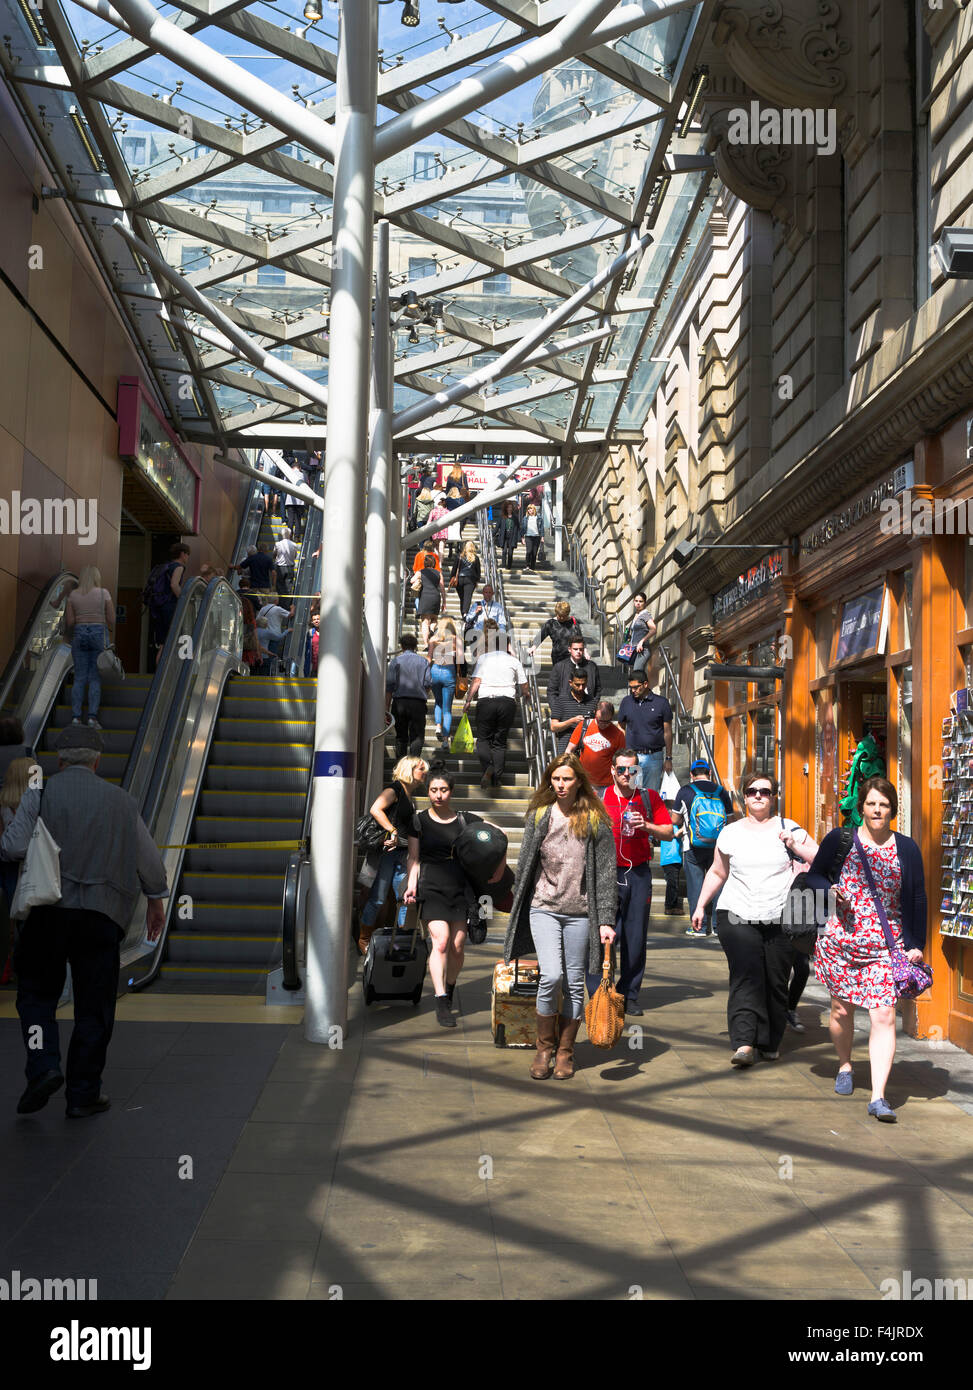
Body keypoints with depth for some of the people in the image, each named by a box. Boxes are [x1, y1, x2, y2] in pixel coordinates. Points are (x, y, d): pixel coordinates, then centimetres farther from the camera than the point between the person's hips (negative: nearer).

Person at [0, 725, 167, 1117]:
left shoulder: (40, 794, 2)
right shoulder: (120, 800, 9)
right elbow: (149, 859, 12)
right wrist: (156, 900, 26)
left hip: (48, 910, -1)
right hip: (101, 914, 1)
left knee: (37, 993, 15)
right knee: (94, 1007, 8)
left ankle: (43, 1067, -3)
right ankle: (83, 1094, 10)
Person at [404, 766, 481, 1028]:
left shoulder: (465, 820, 6)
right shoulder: (419, 822, 5)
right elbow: (414, 858, 7)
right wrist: (412, 885, -6)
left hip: (461, 887, 2)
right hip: (432, 888, -2)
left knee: (457, 947, 2)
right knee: (441, 941, -17)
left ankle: (449, 990, 26)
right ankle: (441, 1003, -16)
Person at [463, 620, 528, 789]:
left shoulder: (483, 658, 6)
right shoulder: (514, 661, 8)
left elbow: (476, 681, -4)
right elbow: (524, 688, 9)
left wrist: (468, 701, 3)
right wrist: (524, 696, 30)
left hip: (486, 701, -1)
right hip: (508, 702, 1)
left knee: (483, 738, 9)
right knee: (500, 741, 9)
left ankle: (488, 767, -18)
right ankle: (497, 777, 0)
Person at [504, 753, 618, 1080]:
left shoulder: (596, 821, 0)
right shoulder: (538, 816, 5)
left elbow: (606, 872, 0)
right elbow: (524, 865, 12)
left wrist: (606, 919, -6)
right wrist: (517, 914, 13)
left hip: (580, 912, 0)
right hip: (543, 907, 0)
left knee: (575, 984, 4)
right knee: (551, 976, -15)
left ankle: (565, 1051, 20)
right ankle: (544, 1045, 6)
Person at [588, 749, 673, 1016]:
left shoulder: (649, 798, 8)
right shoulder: (599, 798, 4)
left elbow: (669, 833, 8)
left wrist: (646, 826, -9)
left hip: (639, 874, 2)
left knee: (636, 938, 4)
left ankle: (629, 996, 15)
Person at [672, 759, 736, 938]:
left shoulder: (685, 792, -1)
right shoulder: (722, 792, 4)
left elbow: (676, 819, 8)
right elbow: (732, 819, 10)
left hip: (694, 848, -2)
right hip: (719, 847, 2)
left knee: (695, 884, 4)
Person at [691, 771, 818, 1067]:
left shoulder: (788, 829, 8)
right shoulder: (730, 833, 12)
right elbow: (717, 872, 22)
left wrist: (795, 846, -10)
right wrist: (700, 906, 17)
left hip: (780, 918, 0)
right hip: (738, 916, 0)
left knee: (776, 982, 1)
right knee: (746, 977, -13)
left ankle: (770, 1043, 15)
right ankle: (744, 1043, -19)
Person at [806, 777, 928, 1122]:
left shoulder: (906, 848, 3)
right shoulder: (839, 840, 0)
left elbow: (917, 899, 8)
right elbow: (814, 874, 12)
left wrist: (916, 945, 4)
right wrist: (832, 890, -10)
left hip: (886, 946, 0)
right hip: (840, 940, 1)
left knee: (884, 1016, -10)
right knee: (842, 1009, 12)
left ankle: (878, 1097, -9)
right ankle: (845, 1066, 40)